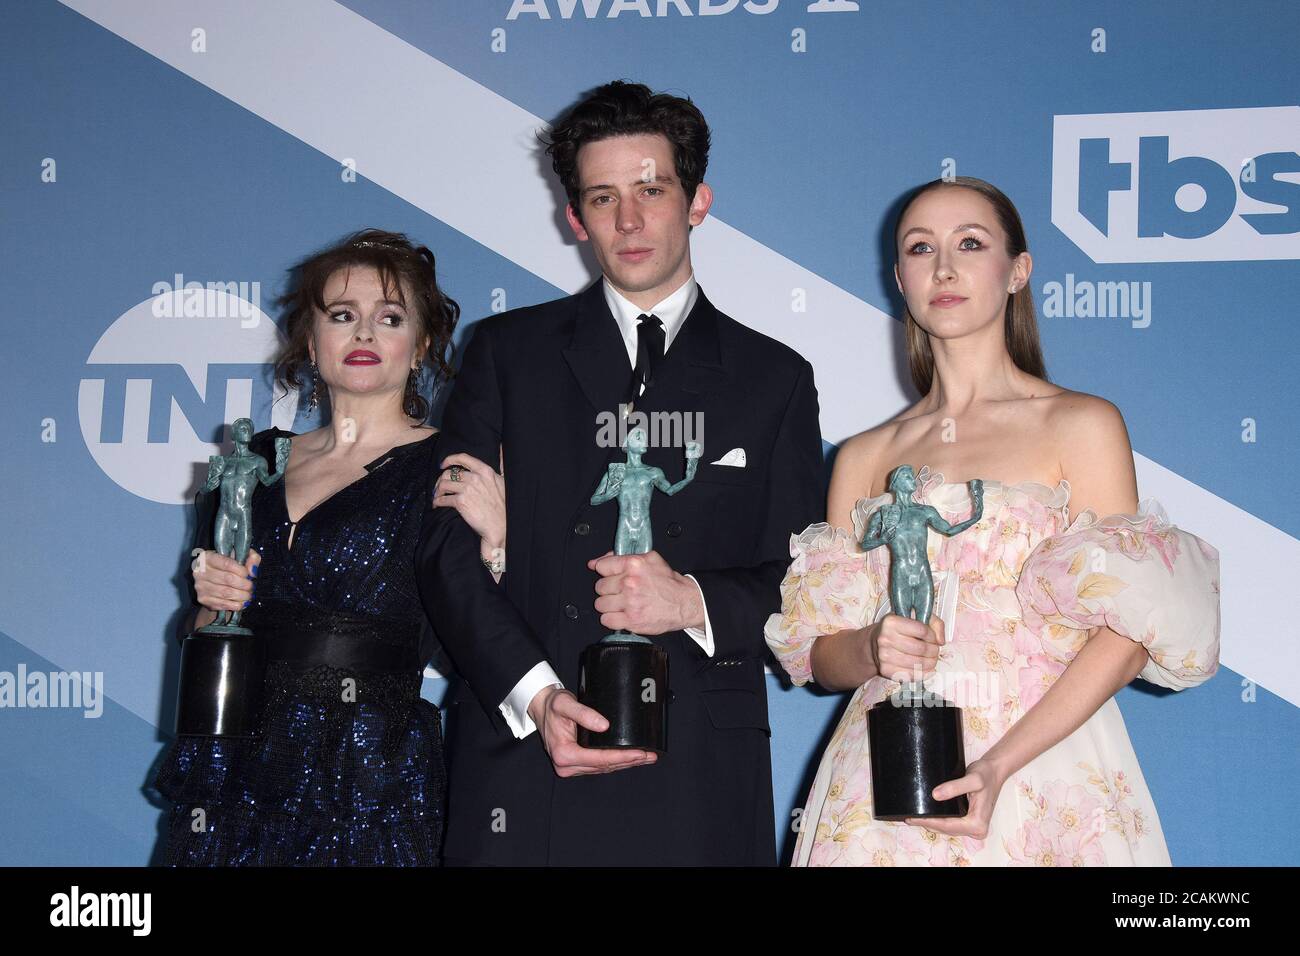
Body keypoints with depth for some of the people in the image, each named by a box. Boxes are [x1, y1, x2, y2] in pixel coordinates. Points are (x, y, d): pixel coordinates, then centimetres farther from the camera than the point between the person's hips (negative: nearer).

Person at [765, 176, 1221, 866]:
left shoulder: (1082, 424, -2)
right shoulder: (864, 458, 8)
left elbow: (1125, 635, -9)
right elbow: (821, 654, 9)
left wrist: (998, 765, -18)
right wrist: (873, 649, -13)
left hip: (1039, 776, -2)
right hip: (886, 778, 3)